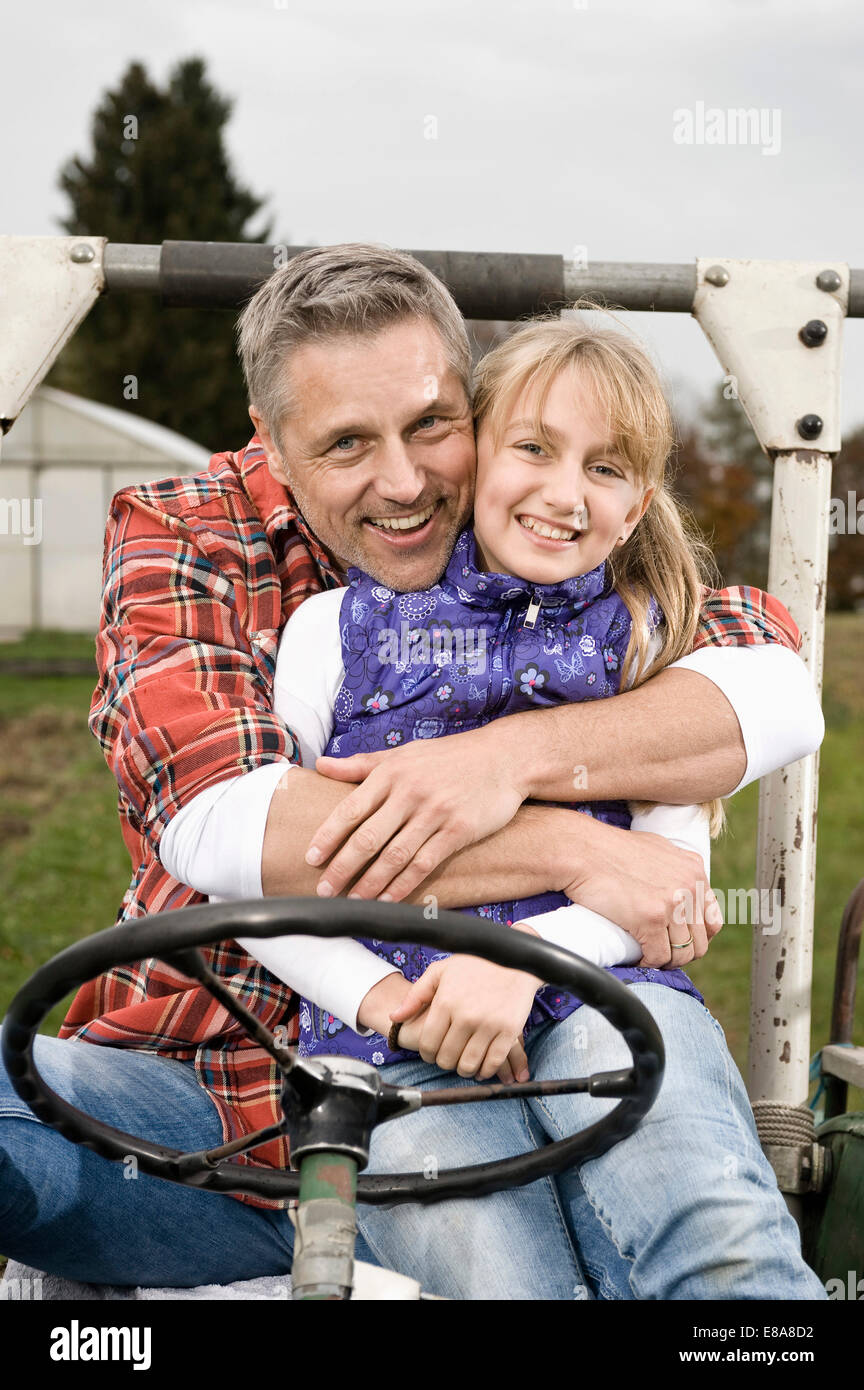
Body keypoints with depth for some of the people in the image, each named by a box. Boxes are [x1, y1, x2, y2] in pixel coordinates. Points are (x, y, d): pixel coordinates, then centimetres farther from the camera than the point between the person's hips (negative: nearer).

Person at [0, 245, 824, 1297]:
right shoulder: (178, 537, -4)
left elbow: (777, 689, -14)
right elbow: (217, 823, -22)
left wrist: (512, 756, -30)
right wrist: (574, 850, -26)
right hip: (213, 1083, -1)